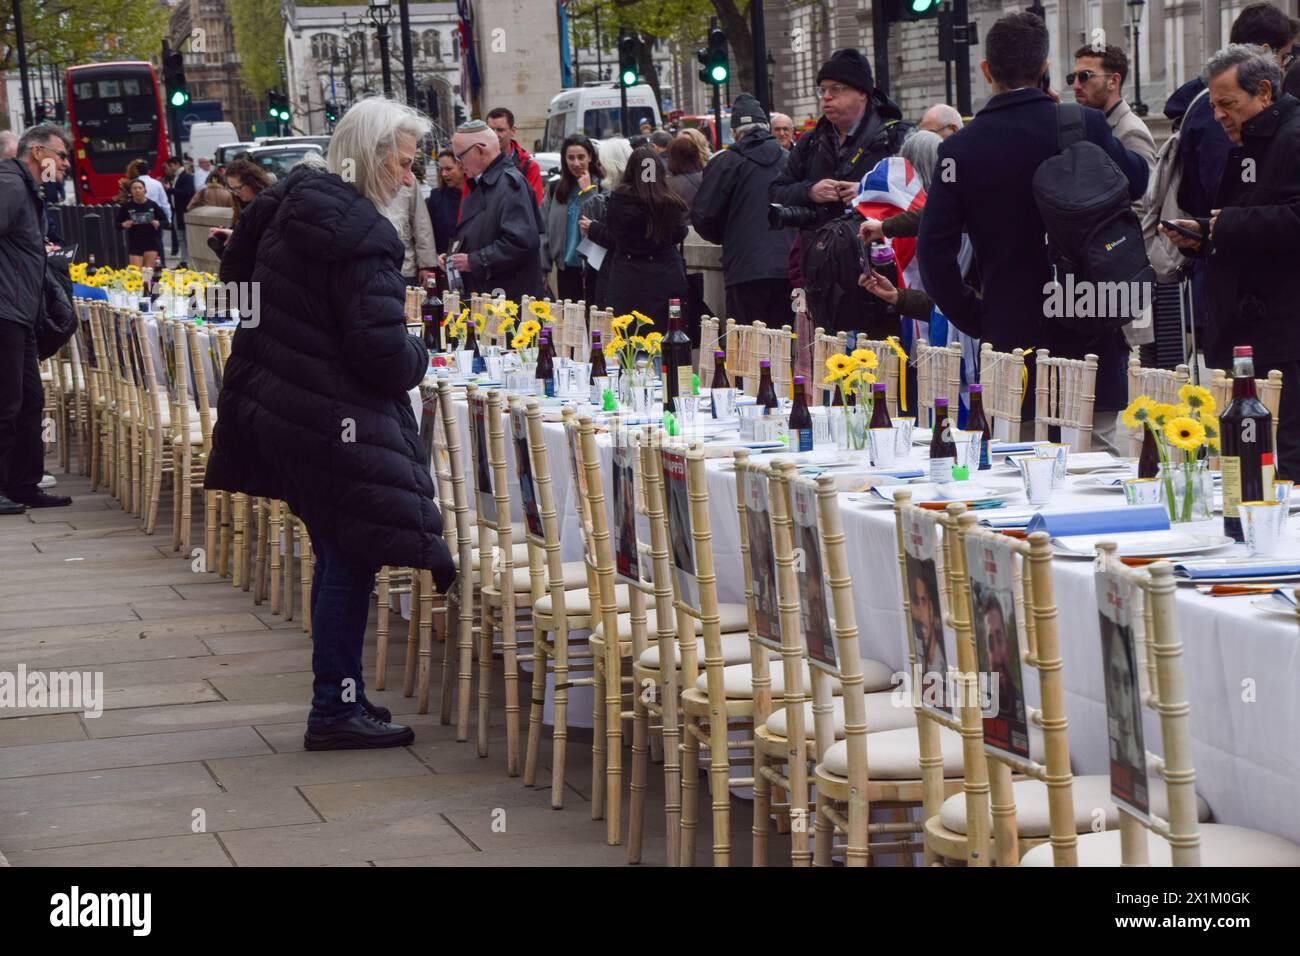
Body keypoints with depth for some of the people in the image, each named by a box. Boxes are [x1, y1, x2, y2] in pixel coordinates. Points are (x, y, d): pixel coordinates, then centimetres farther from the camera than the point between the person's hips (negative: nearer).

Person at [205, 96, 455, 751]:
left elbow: (236, 281, 21)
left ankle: (340, 696, 25)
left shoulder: (288, 208, 9)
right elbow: (382, 348, -24)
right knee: (349, 559, -1)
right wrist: (419, 357, -2)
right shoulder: (358, 232, -19)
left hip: (277, 402, 9)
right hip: (335, 420, -9)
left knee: (337, 555, 17)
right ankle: (336, 711, 4)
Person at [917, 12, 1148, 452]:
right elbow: (1136, 180, 13)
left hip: (1010, 338, 0)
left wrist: (974, 320, 4)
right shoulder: (1086, 126, -5)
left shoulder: (961, 148, -4)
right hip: (1091, 336, 0)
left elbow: (934, 249, -5)